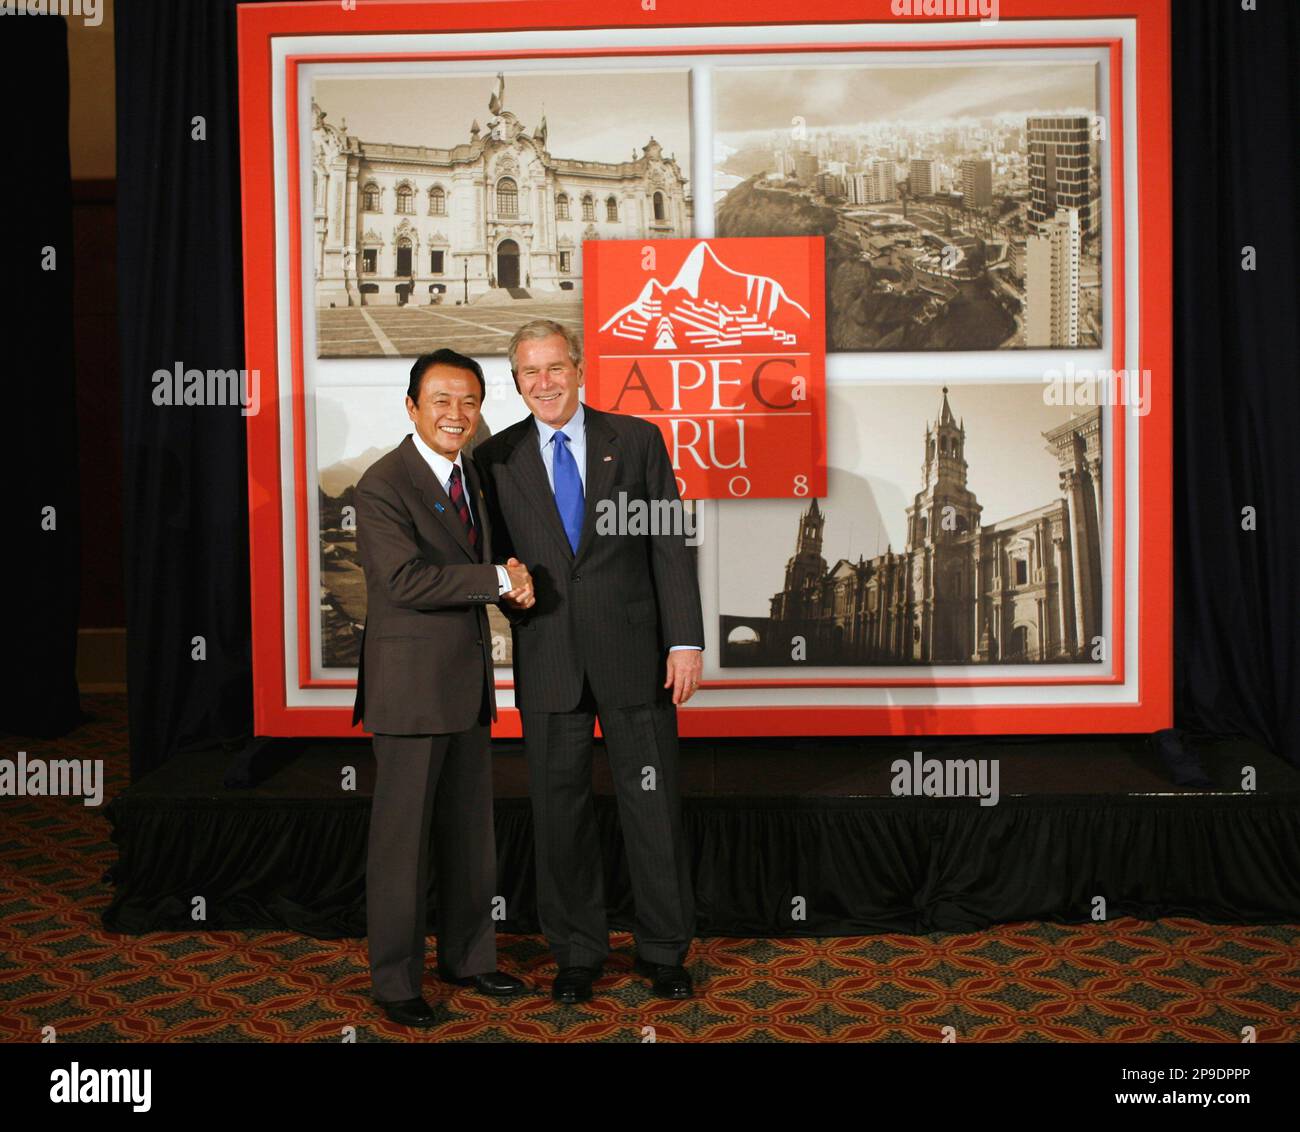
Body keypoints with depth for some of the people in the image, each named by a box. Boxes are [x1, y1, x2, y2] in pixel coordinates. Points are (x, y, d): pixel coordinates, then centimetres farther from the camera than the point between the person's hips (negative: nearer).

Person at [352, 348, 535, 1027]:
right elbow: (407, 580, -23)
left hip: (469, 682, 8)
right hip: (410, 684, -8)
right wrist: (500, 580, -16)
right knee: (403, 836, 2)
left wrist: (513, 586, 3)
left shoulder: (471, 474, 14)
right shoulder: (383, 485, -13)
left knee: (472, 831, 16)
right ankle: (394, 979, 16)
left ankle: (467, 957, 31)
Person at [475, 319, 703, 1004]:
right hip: (547, 662, 1)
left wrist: (686, 641, -5)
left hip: (633, 653, -1)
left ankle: (664, 952, 23)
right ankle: (576, 953, 26)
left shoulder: (637, 440, 3)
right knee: (560, 811, 9)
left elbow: (670, 544, 0)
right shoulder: (497, 459, 5)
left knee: (653, 802, 6)